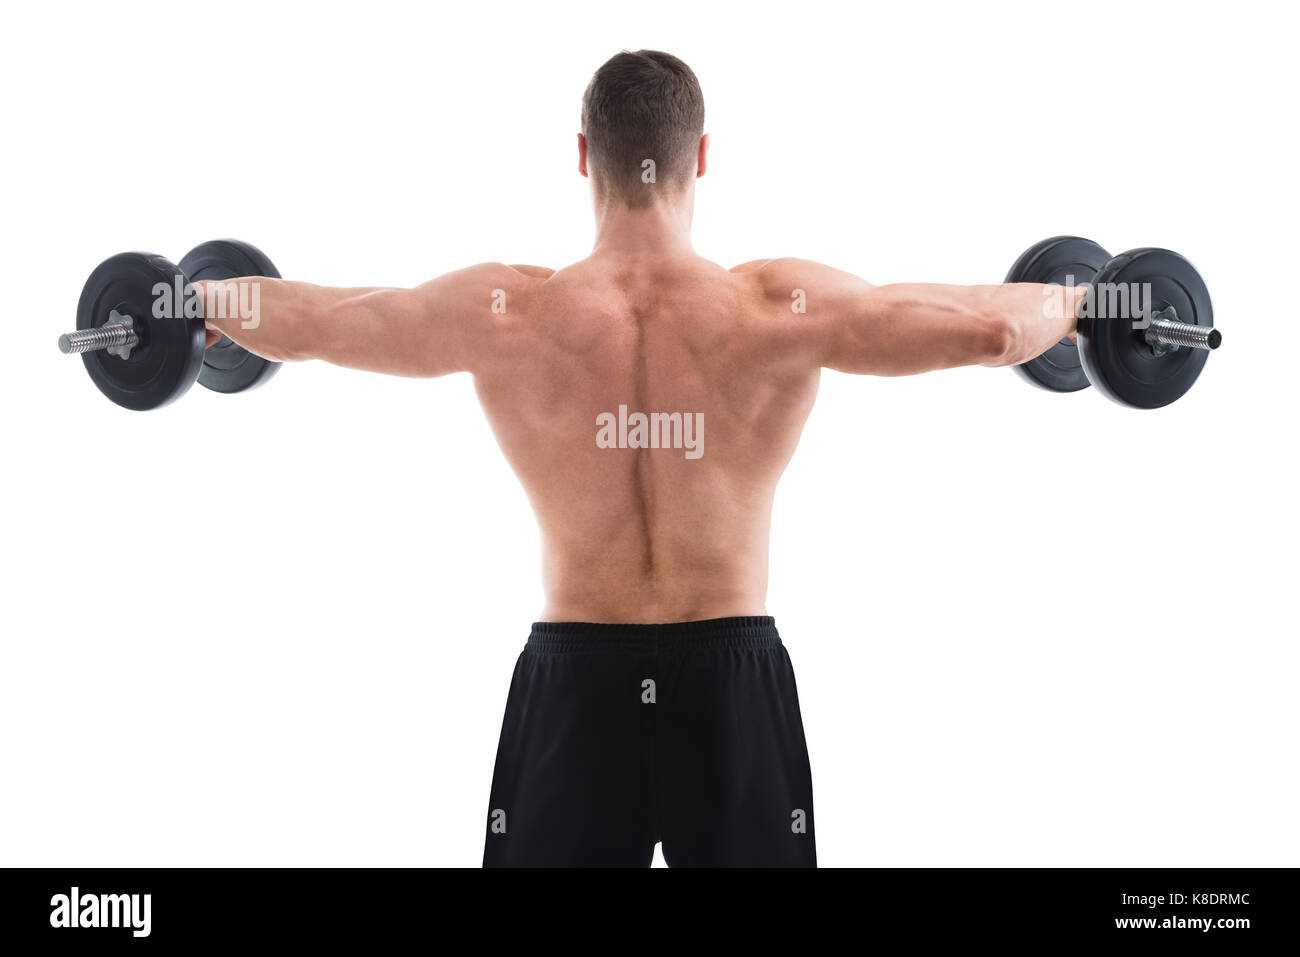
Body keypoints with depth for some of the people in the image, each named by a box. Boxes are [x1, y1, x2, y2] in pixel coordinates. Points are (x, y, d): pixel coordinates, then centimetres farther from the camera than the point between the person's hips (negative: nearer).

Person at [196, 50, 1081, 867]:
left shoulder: (504, 314, -9)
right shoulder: (787, 311, -10)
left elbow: (300, 321, 2)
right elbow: (992, 327, -5)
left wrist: (202, 303, 24)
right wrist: (1071, 303, 18)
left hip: (576, 684, 0)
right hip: (734, 682, 0)